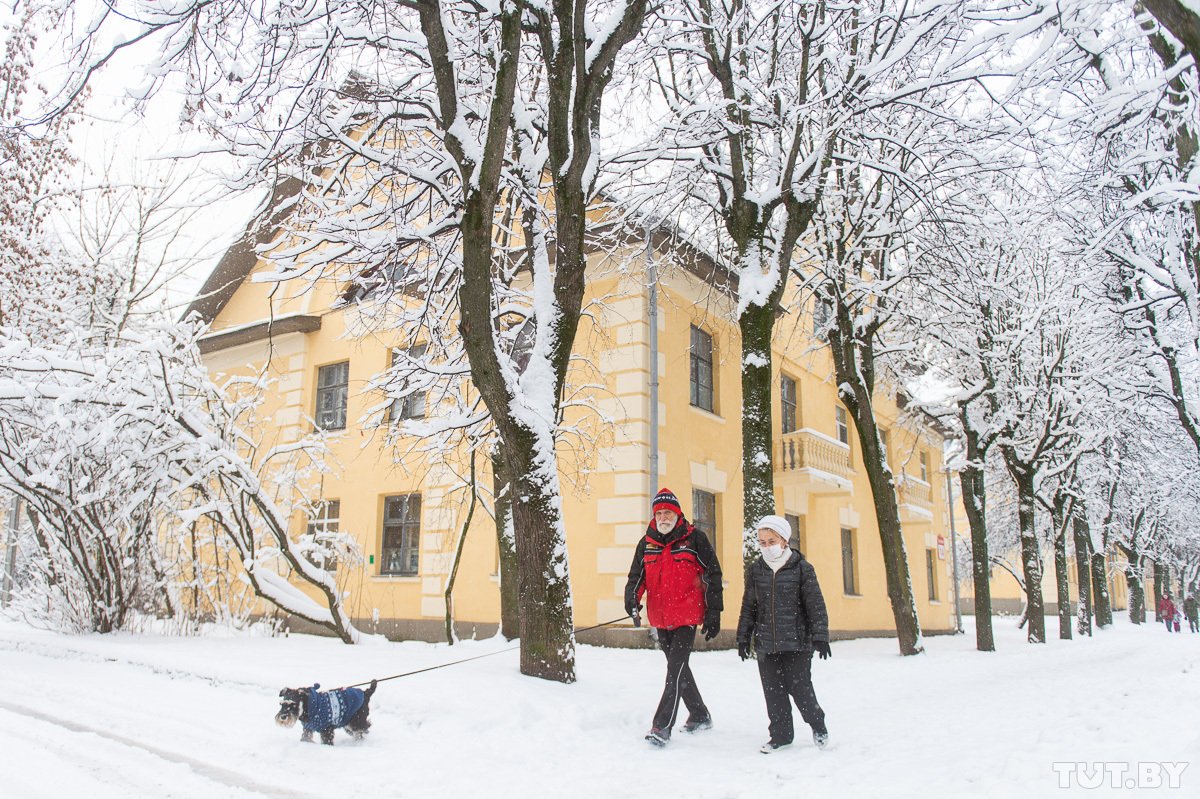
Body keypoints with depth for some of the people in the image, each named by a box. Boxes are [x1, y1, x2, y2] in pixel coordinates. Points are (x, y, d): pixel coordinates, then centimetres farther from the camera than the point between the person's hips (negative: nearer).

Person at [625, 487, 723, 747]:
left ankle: (662, 726, -11)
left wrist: (713, 613, -5)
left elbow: (713, 576, -2)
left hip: (687, 617, -5)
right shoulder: (646, 543, 8)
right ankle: (700, 716, 34)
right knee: (678, 668, 16)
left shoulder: (695, 538, -4)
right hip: (660, 618, 6)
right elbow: (636, 575, 12)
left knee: (676, 668, -12)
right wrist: (632, 599, -9)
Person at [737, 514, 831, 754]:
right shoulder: (755, 570, 6)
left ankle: (817, 722, 25)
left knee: (799, 687, -1)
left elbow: (816, 605, -4)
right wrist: (743, 638, 11)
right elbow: (748, 606, 11)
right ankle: (780, 734, 22)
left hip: (797, 642, -3)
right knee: (773, 691, 6)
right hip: (766, 644, 3)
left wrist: (820, 636, -9)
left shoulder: (802, 568, -4)